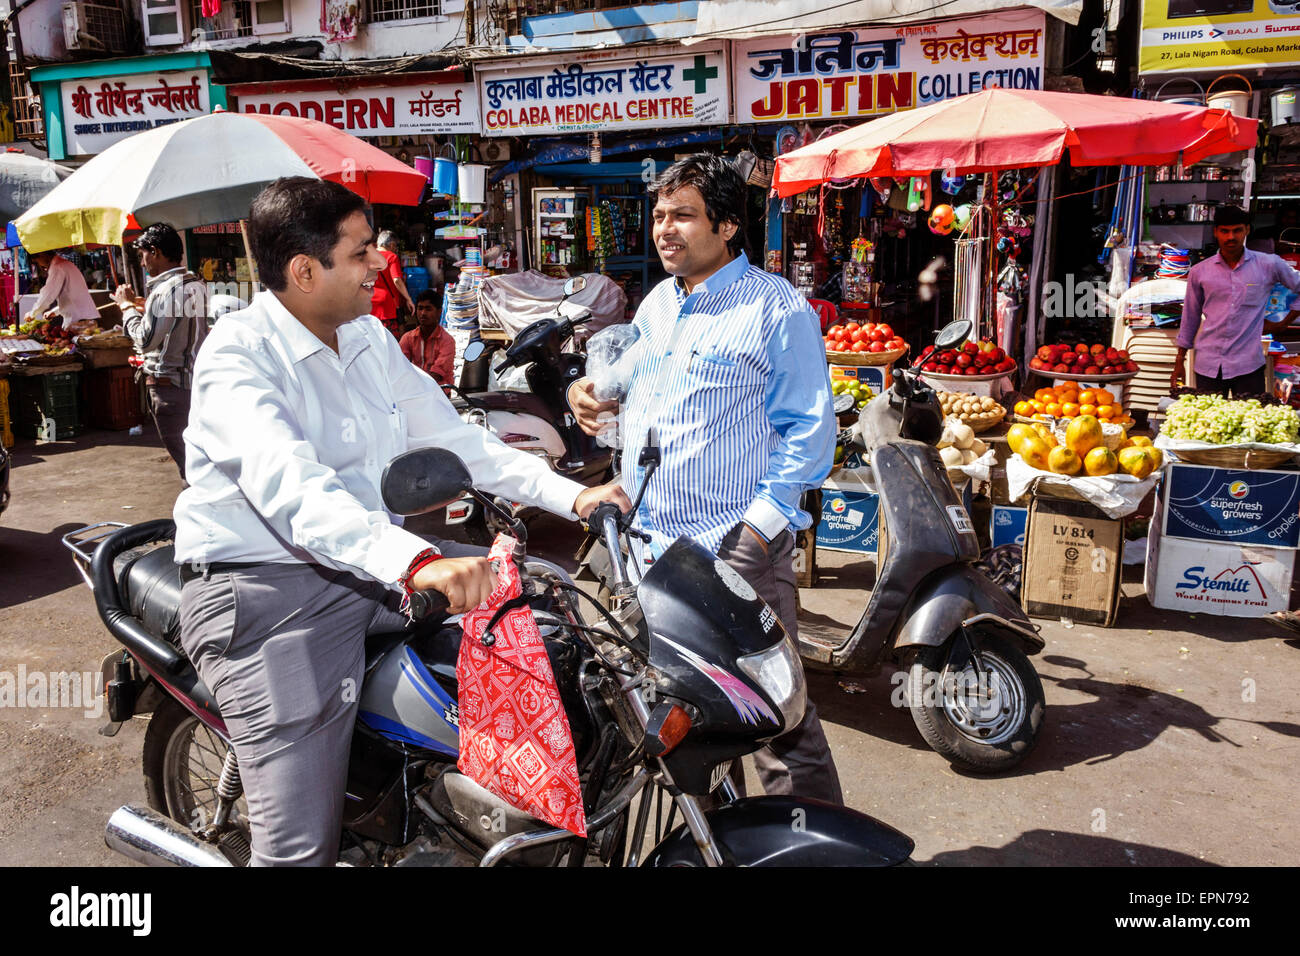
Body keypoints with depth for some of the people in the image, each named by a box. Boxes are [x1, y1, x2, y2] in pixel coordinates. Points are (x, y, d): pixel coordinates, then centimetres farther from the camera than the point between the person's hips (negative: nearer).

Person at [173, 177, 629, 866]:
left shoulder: (369, 338, 10)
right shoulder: (238, 354, -15)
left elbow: (446, 435, 12)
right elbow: (288, 486, -32)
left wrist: (570, 494, 1)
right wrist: (417, 564, -49)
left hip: (379, 566, 8)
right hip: (265, 582, -7)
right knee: (301, 844, -15)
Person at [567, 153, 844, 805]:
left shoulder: (777, 308, -6)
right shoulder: (656, 304, 16)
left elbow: (808, 428, -9)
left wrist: (763, 520, -17)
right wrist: (588, 390, 8)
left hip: (737, 549, -7)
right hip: (649, 542, 7)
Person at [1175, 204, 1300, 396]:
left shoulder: (1268, 265, 2)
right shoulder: (1199, 272, 6)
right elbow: (1190, 319, 13)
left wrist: (1284, 323, 10)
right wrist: (1180, 362, 13)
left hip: (1248, 365, -1)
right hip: (1208, 364, 1)